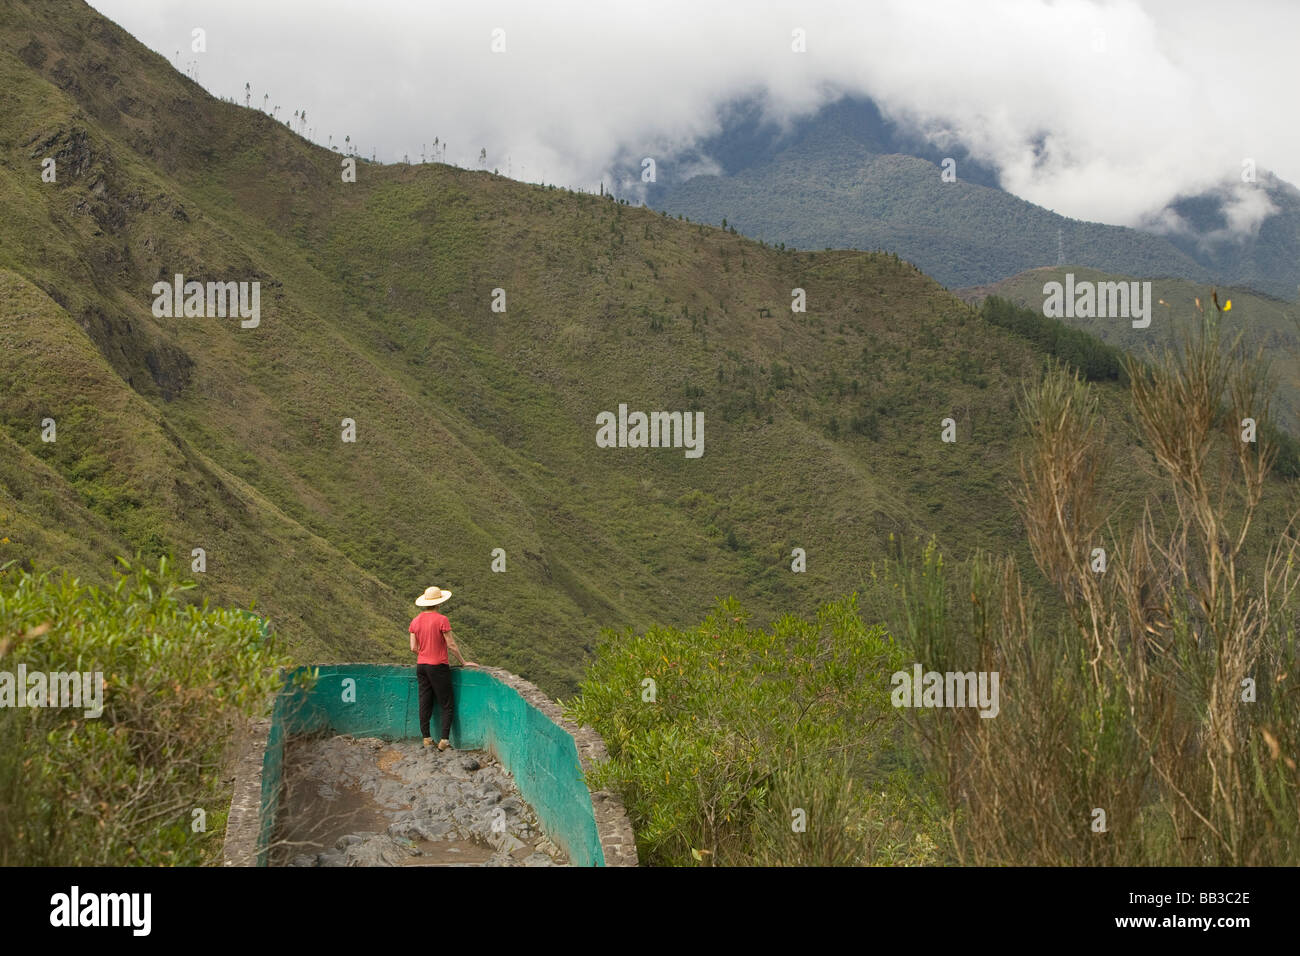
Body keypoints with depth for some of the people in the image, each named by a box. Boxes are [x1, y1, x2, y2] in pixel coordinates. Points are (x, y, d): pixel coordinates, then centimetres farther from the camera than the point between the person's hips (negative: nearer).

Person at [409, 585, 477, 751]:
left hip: (421, 666, 6)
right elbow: (451, 645, -12)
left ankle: (426, 738, 13)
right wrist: (463, 662, -1)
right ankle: (444, 740, -4)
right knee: (447, 705, 2)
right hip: (438, 667, -6)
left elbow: (413, 648, 6)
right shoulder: (442, 620, -13)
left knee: (425, 704, 10)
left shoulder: (415, 621, 4)